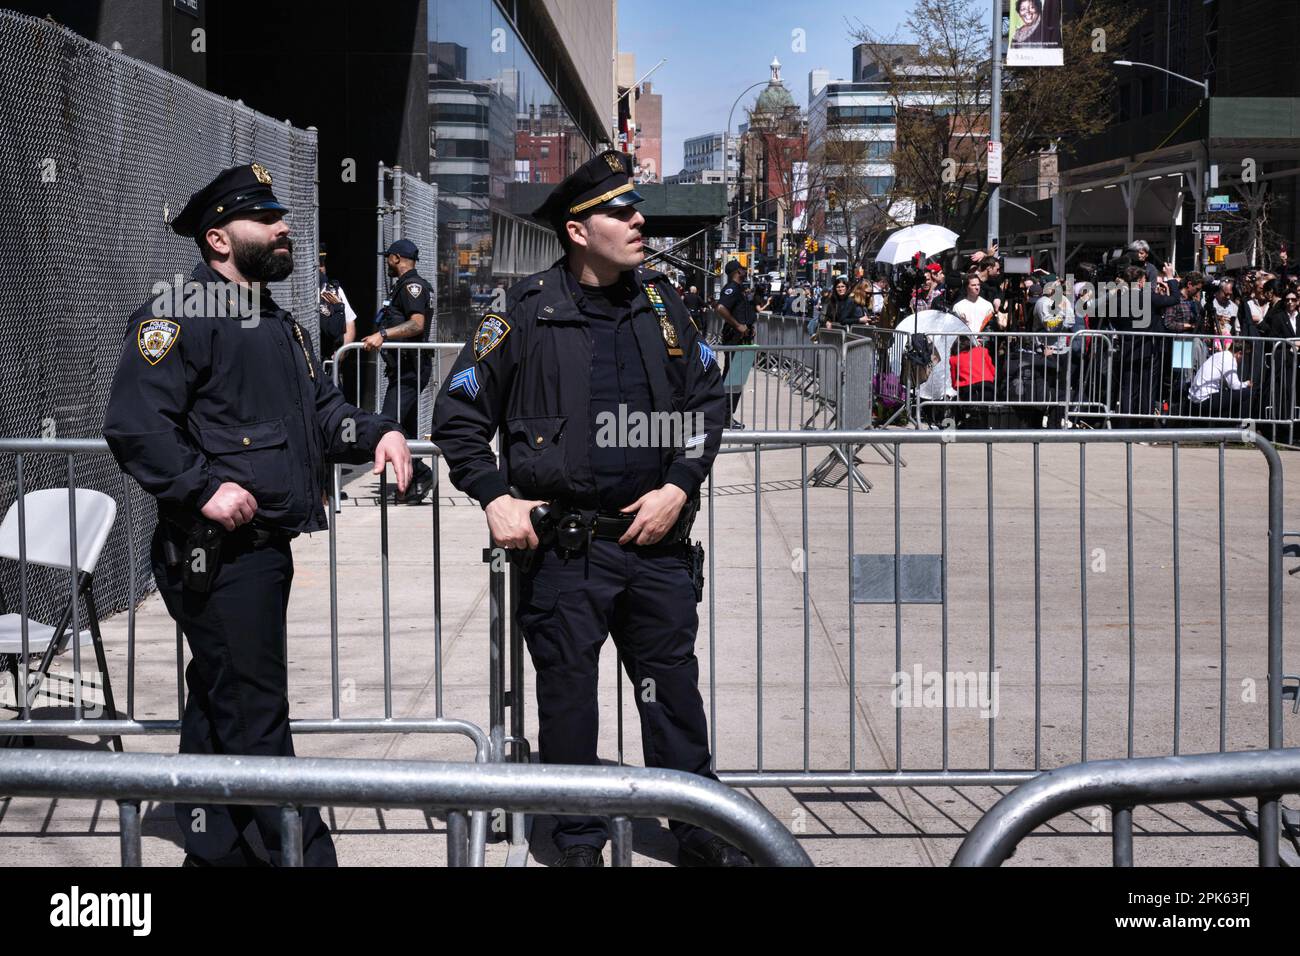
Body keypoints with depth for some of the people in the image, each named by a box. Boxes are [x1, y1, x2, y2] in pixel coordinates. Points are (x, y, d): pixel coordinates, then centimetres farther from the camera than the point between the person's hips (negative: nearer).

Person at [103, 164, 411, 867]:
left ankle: (213, 848, 27)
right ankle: (307, 854, 0)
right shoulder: (181, 317, -12)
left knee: (220, 706, 17)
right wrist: (204, 487, -24)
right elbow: (133, 424, -19)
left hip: (266, 546, 10)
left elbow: (320, 409, 23)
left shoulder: (277, 325, 20)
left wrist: (376, 435, 4)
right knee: (255, 716, -5)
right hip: (218, 553, -10)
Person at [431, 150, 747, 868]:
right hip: (565, 545, -3)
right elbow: (458, 415, 1)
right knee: (567, 694, 6)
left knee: (673, 687, 9)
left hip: (657, 536, 3)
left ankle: (699, 830, 20)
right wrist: (495, 497, -9)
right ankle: (578, 840, 19)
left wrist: (679, 487, -2)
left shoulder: (660, 304, 7)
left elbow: (706, 400, 10)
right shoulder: (527, 312, -5)